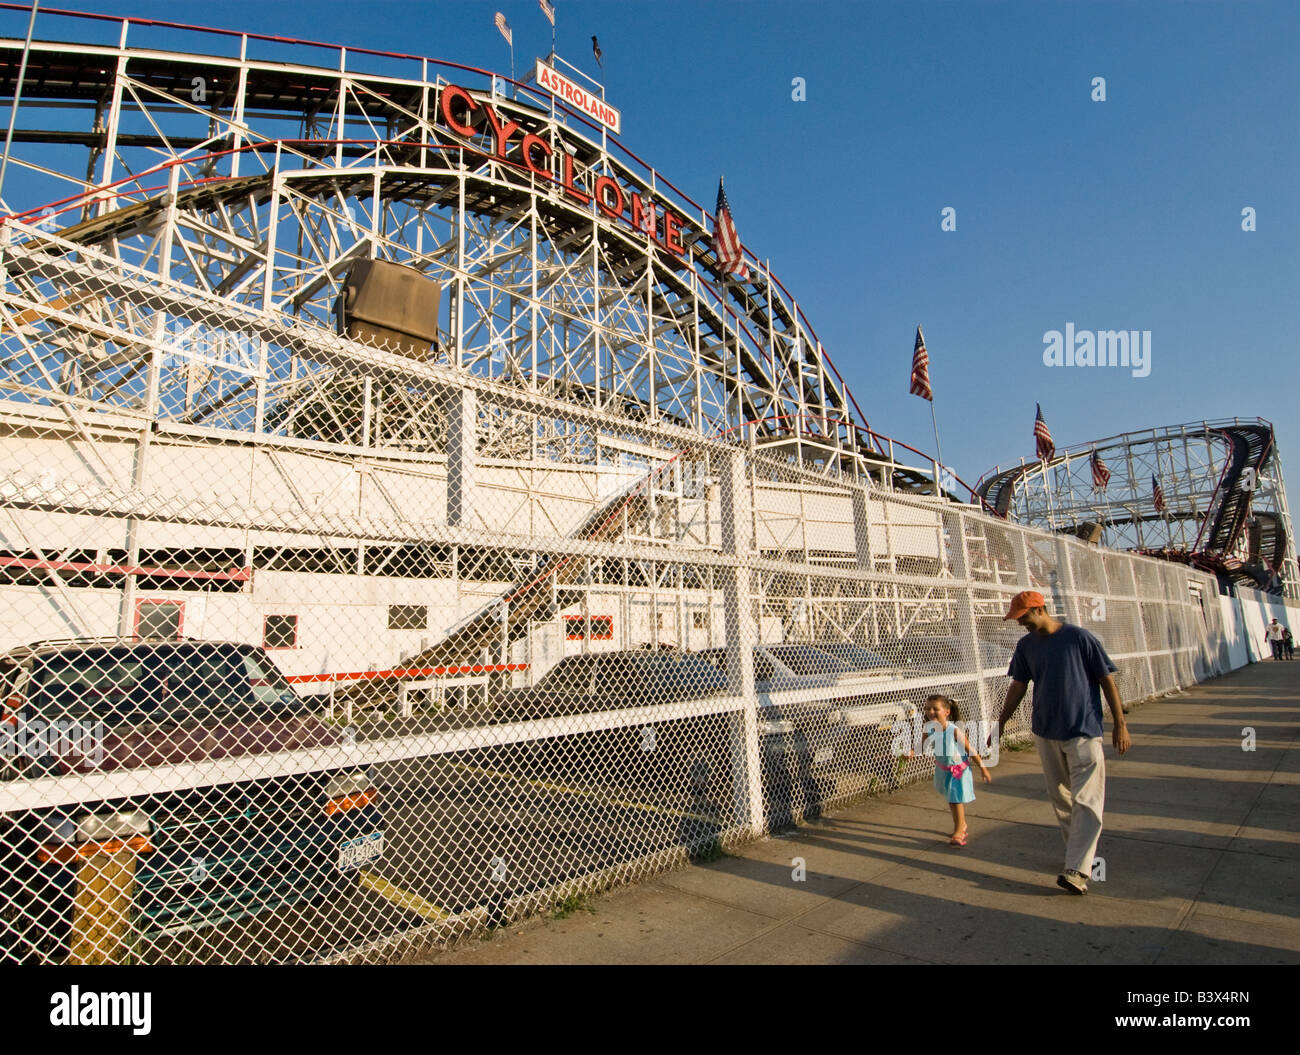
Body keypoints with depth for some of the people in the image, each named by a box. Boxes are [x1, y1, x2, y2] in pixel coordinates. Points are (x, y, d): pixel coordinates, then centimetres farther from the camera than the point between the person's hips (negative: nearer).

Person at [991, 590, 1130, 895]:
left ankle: (1077, 871, -9)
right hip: (1045, 734, 5)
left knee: (1086, 801, -8)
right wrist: (1000, 724, 12)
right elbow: (1018, 686, 12)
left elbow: (1107, 680, -5)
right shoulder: (1025, 645, 5)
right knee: (1060, 799, 12)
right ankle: (1080, 852, 27)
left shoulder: (1079, 638, -10)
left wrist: (1120, 725, -6)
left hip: (1083, 732, -5)